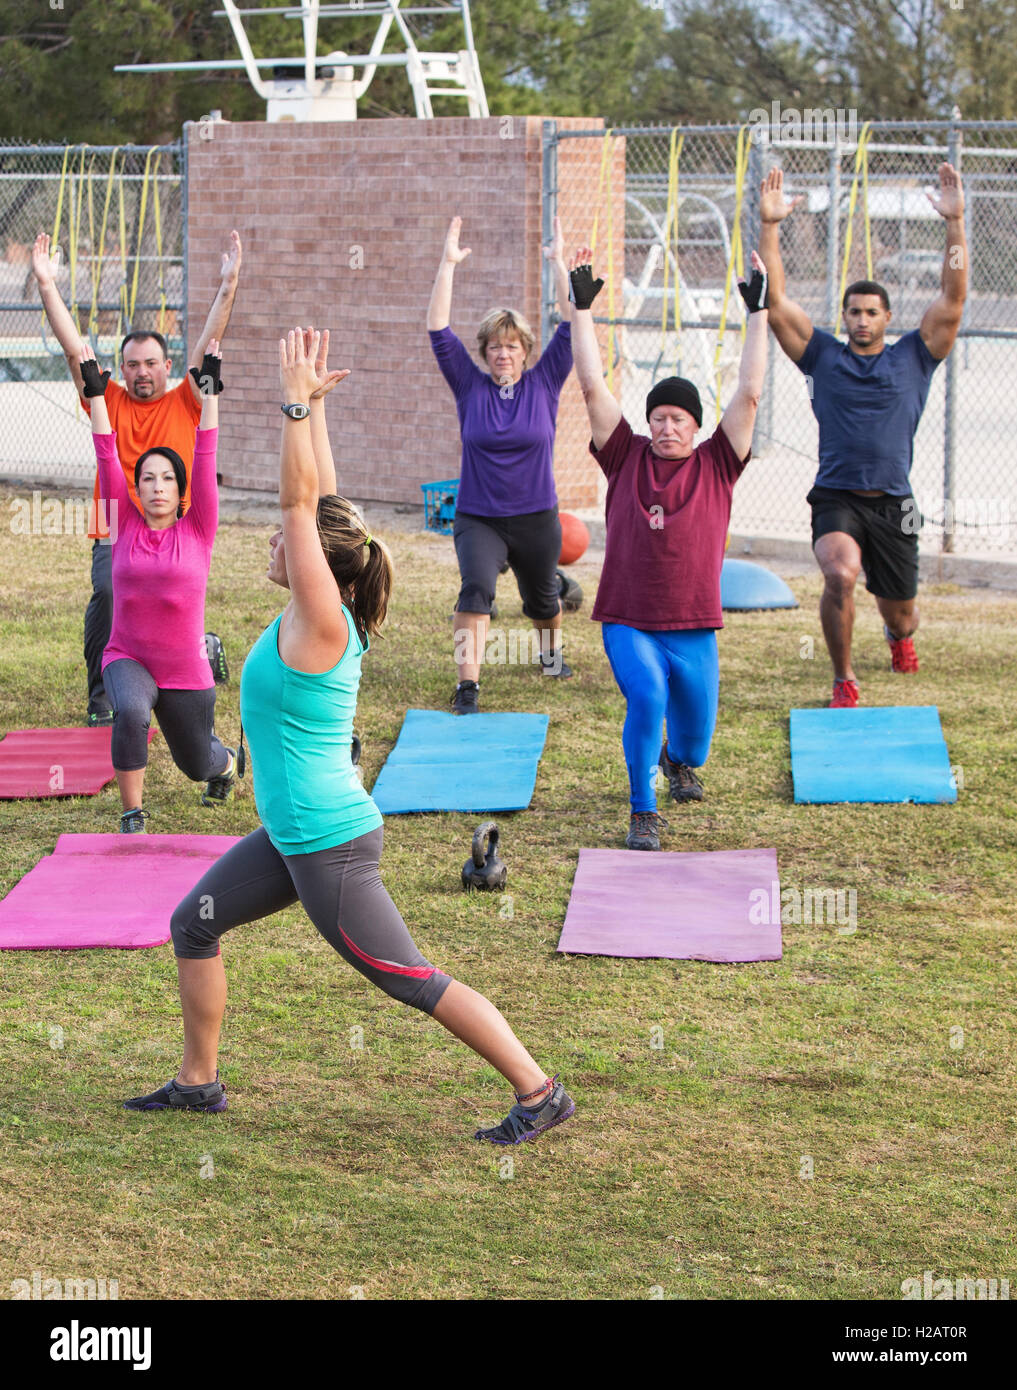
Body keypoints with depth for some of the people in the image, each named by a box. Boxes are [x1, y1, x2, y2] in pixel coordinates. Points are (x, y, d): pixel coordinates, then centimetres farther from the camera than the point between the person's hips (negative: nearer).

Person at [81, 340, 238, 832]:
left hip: (185, 671, 0)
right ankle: (132, 814, -18)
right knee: (130, 712, -35)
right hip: (127, 658, 0)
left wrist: (209, 391, -12)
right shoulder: (125, 527, -2)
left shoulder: (197, 531, -5)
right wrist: (95, 393, -10)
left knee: (197, 764, 16)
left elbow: (205, 459, -9)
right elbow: (107, 459, -6)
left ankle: (227, 761, 56)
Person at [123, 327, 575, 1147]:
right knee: (194, 925, 17)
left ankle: (539, 1093, 1)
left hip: (330, 845, -10)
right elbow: (320, 502, 9)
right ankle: (199, 1081, 28)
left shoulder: (319, 624, -19)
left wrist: (299, 403, -22)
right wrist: (312, 406, 8)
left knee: (410, 978, -5)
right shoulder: (318, 615, 3)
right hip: (296, 835, 10)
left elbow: (301, 500, -24)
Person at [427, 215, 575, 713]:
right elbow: (438, 329, -8)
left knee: (541, 599, 21)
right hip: (478, 518, -2)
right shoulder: (470, 386, -3)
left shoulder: (543, 383, -2)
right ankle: (467, 686, -31)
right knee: (476, 587, -26)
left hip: (536, 519, 2)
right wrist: (447, 265, -13)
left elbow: (572, 325, -8)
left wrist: (559, 263, -12)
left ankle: (551, 648, 54)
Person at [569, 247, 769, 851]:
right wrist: (583, 309, -4)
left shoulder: (715, 466, 1)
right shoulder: (627, 457, 2)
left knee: (694, 745, 12)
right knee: (647, 697, -29)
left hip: (694, 630, 1)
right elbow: (594, 387, -1)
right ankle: (643, 813, -12)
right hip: (628, 624, -1)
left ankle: (678, 760, 52)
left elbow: (748, 395, -4)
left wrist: (759, 313, -6)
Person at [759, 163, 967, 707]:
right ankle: (844, 682, -13)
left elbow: (953, 299, -4)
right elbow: (775, 303, -2)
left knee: (900, 611, 12)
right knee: (840, 575, -31)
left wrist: (955, 223, -13)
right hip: (836, 498, -2)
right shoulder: (823, 356, 5)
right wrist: (769, 227, -11)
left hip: (893, 503, 2)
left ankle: (899, 635, 53)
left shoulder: (912, 357, 5)